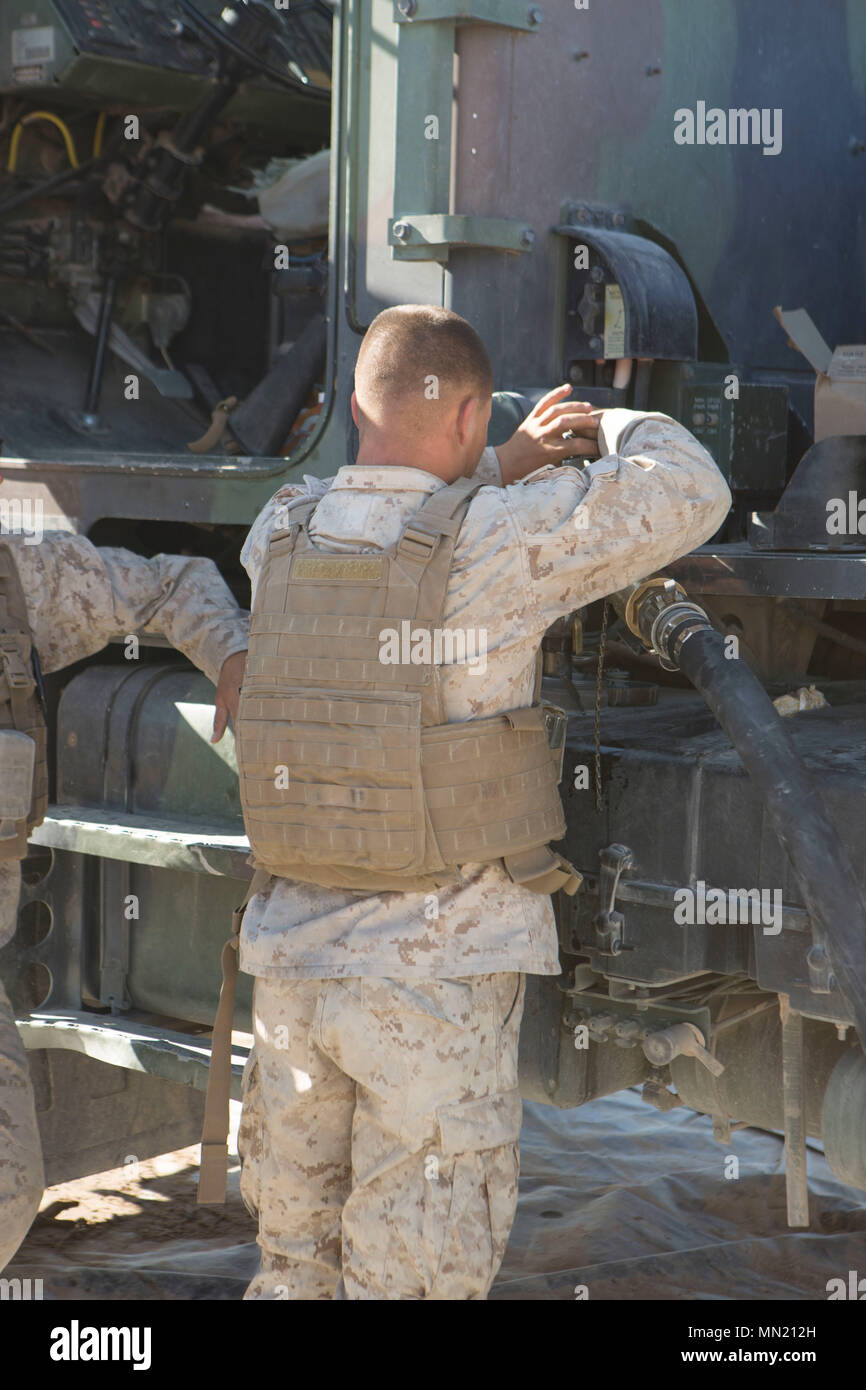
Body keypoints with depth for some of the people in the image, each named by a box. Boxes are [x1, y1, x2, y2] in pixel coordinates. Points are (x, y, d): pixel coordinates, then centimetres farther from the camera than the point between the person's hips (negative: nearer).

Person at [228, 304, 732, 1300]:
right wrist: (622, 428, 14)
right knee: (417, 1278, 6)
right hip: (437, 978, -5)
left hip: (292, 965, 6)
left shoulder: (277, 538, 2)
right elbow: (691, 495, -8)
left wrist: (506, 468, 16)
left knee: (297, 1265, 20)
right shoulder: (492, 541, -15)